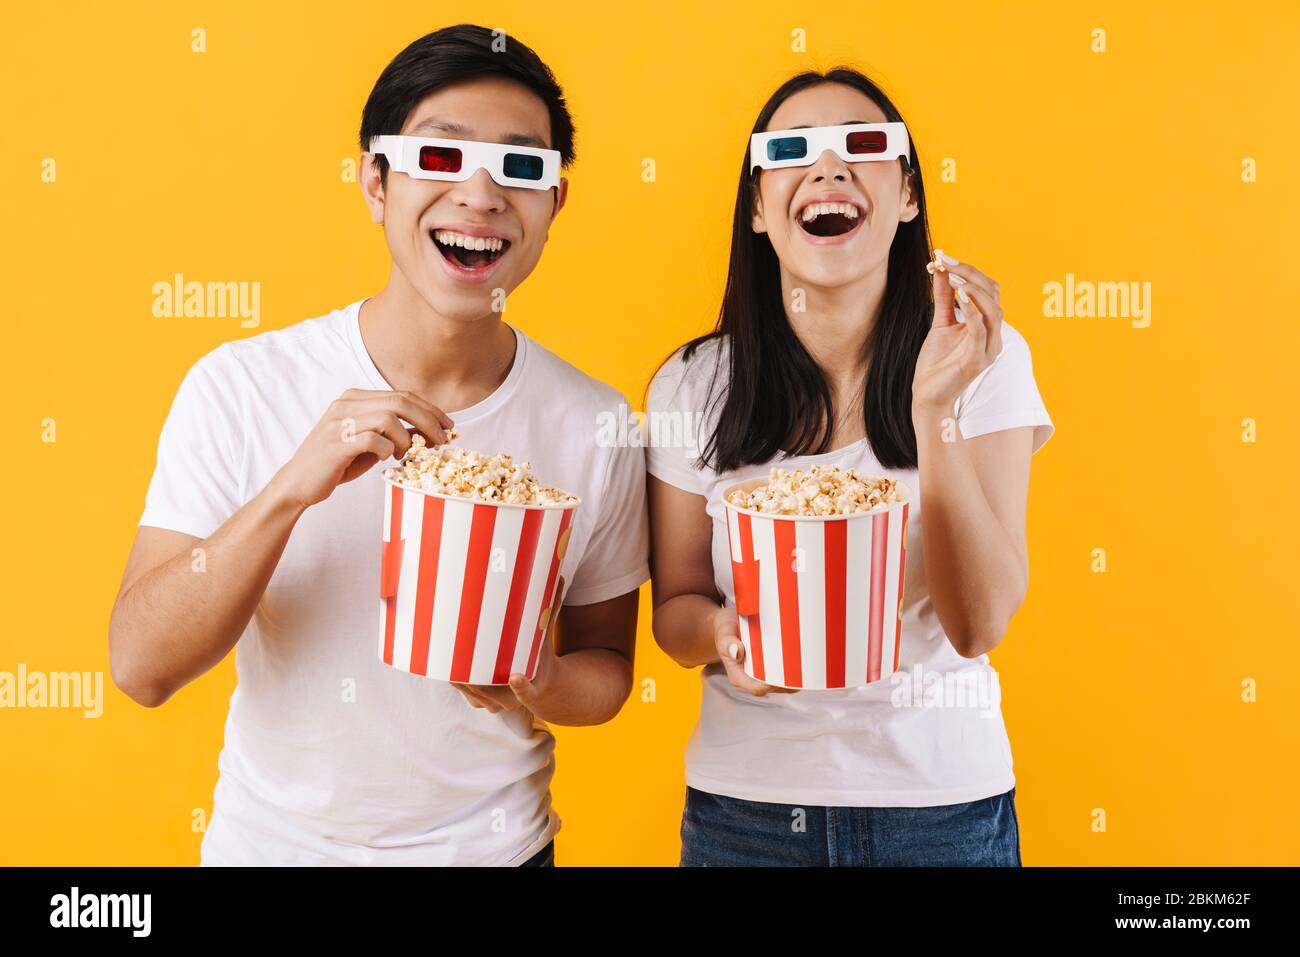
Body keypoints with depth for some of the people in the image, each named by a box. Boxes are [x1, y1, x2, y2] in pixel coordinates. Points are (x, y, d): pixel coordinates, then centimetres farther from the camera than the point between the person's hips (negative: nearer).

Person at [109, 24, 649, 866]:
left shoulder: (594, 428, -13)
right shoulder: (240, 386, -16)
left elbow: (606, 663, -1)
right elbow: (141, 668, -18)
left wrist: (538, 686, -22)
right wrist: (289, 490, -31)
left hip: (492, 842, 0)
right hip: (270, 837, 0)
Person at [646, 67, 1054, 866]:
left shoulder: (986, 358, -10)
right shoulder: (694, 385, -7)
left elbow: (979, 626, -15)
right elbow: (675, 608, 2)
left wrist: (935, 410, -25)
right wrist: (725, 632, -20)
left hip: (942, 801, 0)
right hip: (744, 799, 1)